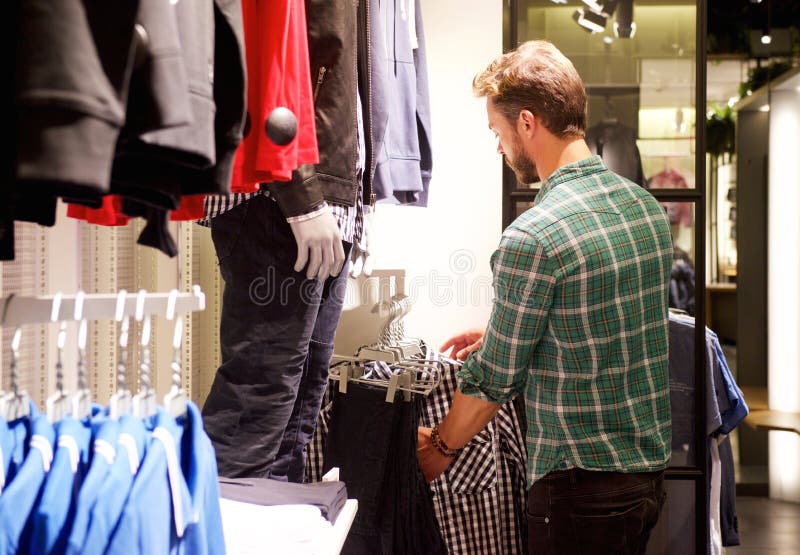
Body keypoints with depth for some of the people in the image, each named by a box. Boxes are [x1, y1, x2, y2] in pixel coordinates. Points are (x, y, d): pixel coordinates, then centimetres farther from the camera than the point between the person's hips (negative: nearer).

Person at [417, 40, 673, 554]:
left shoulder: (531, 240, -21)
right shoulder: (647, 207, 4)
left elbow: (495, 380, -11)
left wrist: (441, 445, 6)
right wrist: (502, 336, 21)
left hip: (582, 483, -8)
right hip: (651, 471, 8)